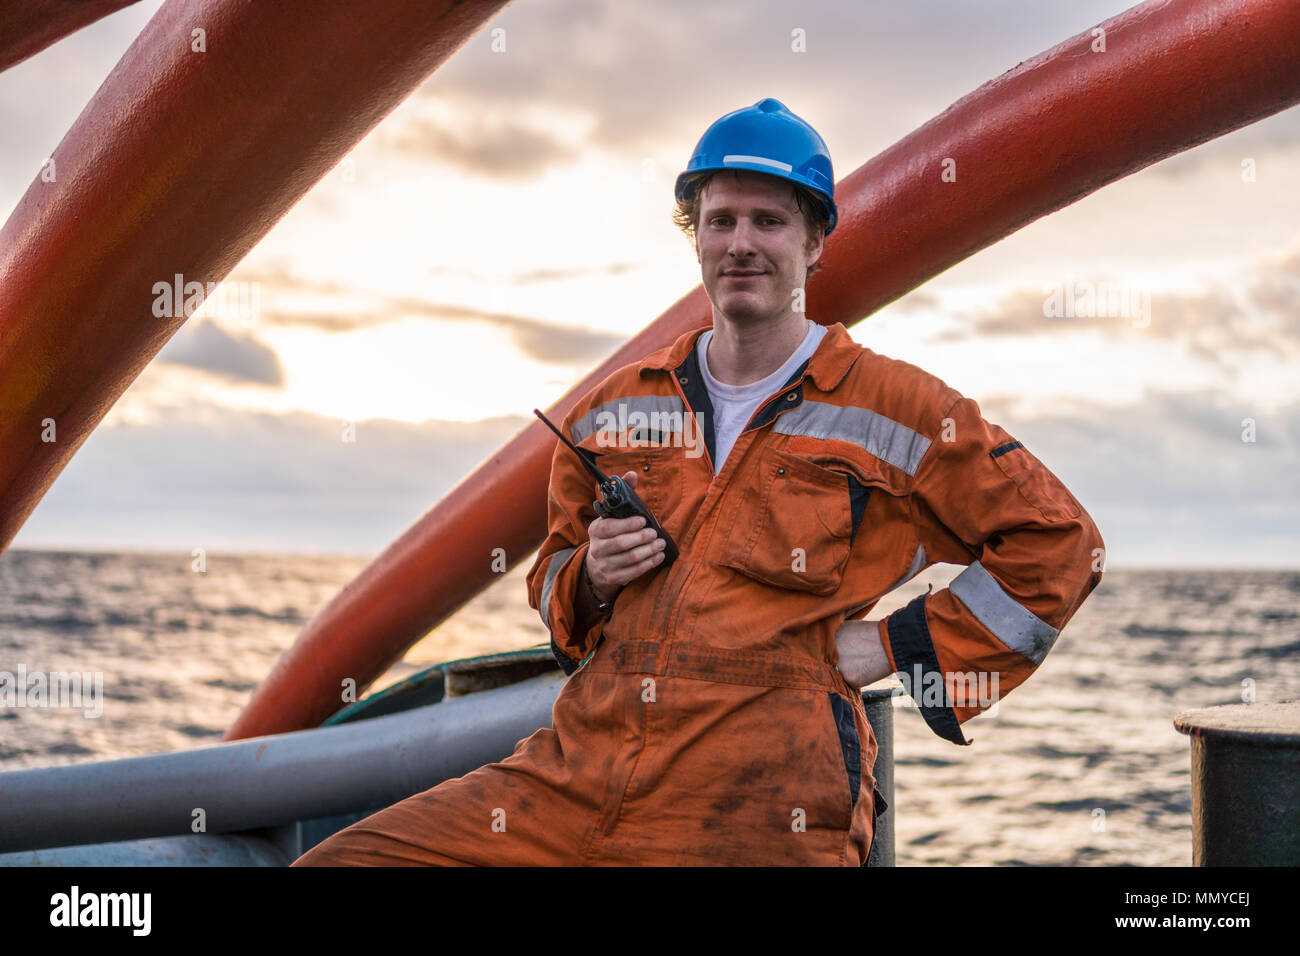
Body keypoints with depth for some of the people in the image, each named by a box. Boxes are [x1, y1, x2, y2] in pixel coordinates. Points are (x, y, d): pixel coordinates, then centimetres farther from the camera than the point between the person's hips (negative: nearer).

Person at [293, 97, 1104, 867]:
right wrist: (588, 579, 5)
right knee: (346, 857, -10)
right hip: (578, 770, 5)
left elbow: (1056, 541, 7)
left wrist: (900, 646, 2)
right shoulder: (614, 410, 18)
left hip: (759, 806, -4)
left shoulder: (898, 410, 5)